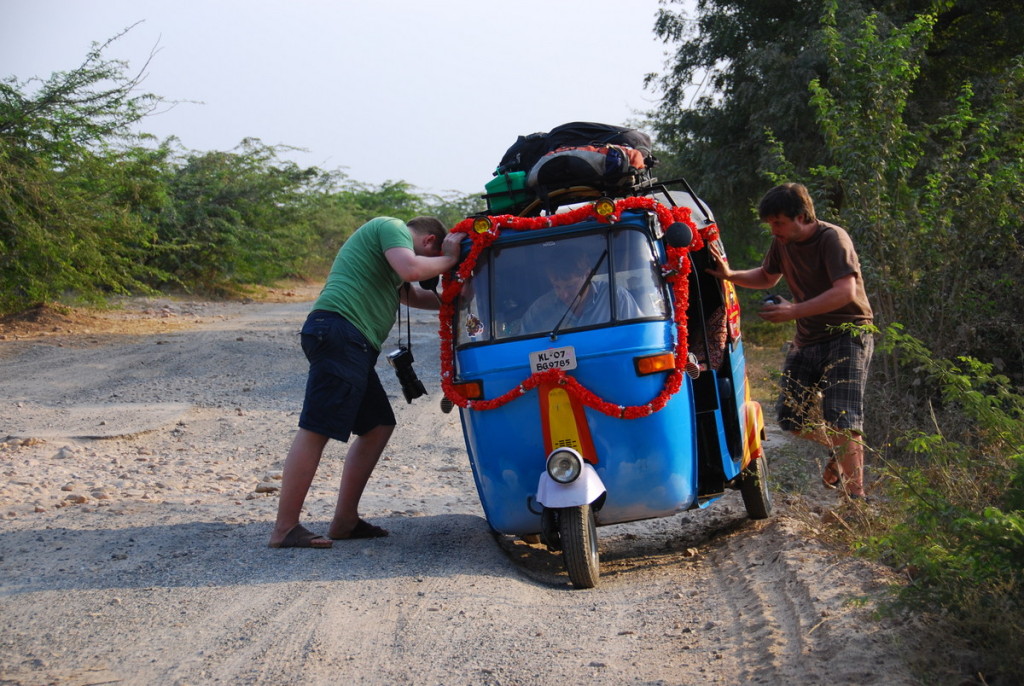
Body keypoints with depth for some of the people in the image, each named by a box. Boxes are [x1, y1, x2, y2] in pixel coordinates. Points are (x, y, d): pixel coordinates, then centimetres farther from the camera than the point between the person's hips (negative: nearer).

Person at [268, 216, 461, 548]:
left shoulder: (387, 237, 34)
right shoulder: (392, 228, 3)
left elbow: (412, 295, 46)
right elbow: (410, 270, -16)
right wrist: (448, 259, 0)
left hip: (353, 345, 11)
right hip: (339, 330, -11)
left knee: (379, 426, 12)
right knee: (315, 430, -13)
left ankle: (345, 521, 14)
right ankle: (284, 529, -13)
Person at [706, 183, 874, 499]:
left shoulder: (832, 239, -18)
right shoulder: (782, 242, 5)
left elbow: (845, 292, -29)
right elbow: (767, 277, 23)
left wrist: (794, 311, -33)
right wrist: (730, 275, 6)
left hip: (848, 333, -8)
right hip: (808, 338, 8)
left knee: (840, 418, -18)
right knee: (791, 418, 6)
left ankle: (856, 495, -15)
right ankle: (838, 450, 33)